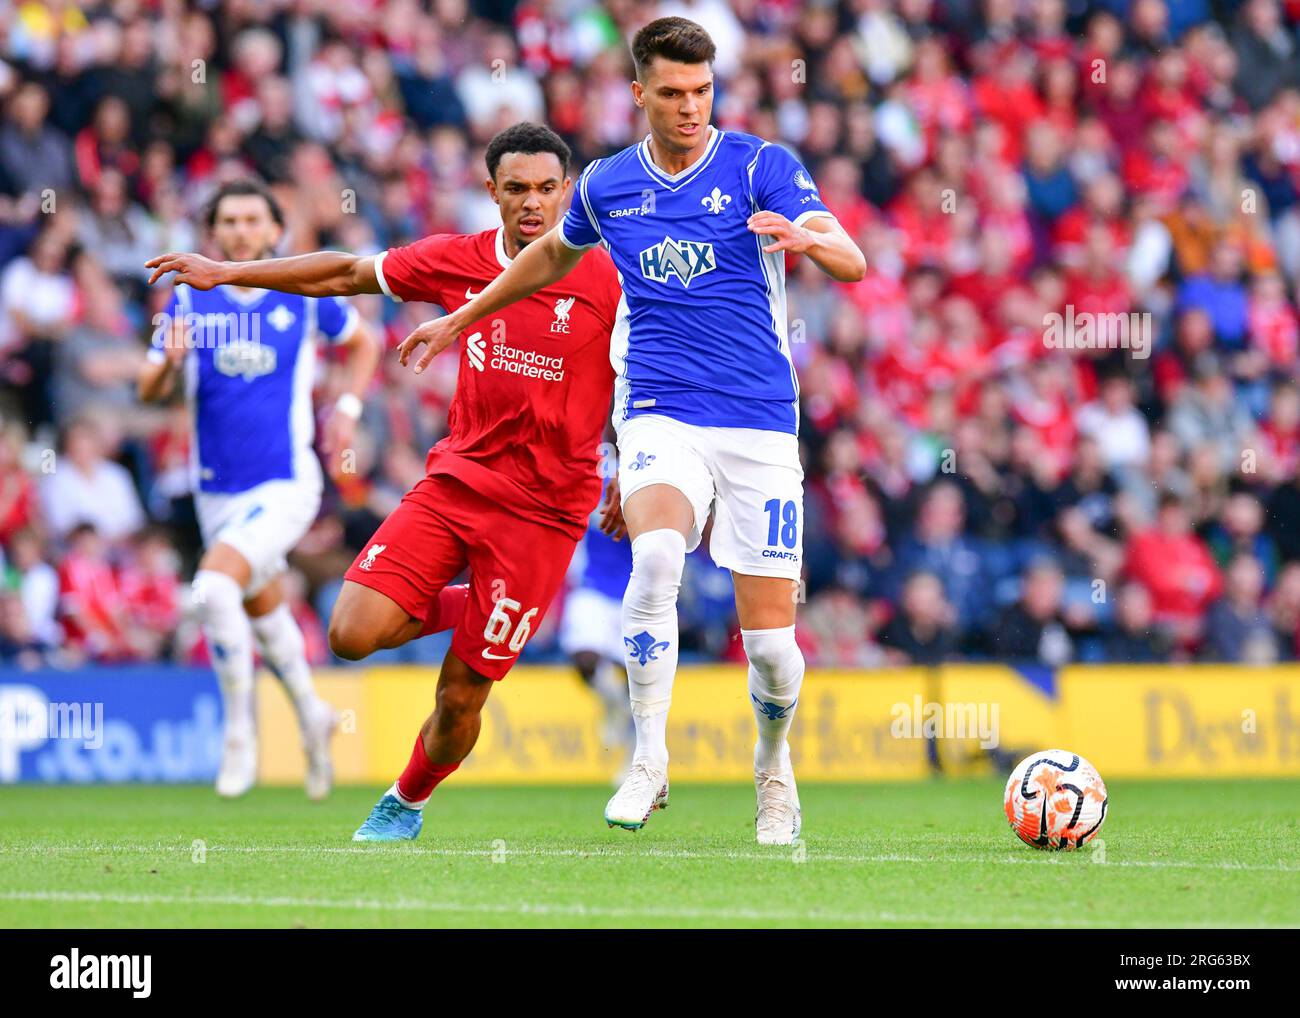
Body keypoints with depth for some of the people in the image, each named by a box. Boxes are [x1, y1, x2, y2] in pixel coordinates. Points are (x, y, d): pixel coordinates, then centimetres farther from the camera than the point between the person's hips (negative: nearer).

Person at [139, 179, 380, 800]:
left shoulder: (305, 295, -4)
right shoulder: (190, 299, -1)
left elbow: (363, 342, 15)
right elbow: (149, 392, -4)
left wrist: (347, 409, 1)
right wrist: (169, 361, -26)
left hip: (285, 485, -4)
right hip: (217, 490, 4)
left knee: (215, 587, -25)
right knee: (262, 610, 19)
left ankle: (239, 732, -10)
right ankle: (311, 715, 46)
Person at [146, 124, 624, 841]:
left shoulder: (605, 280, -8)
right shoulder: (459, 261, 2)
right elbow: (347, 274, 14)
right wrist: (226, 272, 13)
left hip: (543, 508, -3)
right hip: (455, 479, 4)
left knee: (461, 698, -2)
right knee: (353, 633, -14)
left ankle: (408, 801, 29)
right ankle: (466, 607, 16)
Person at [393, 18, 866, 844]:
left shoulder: (760, 167, -2)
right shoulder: (608, 186, 8)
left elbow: (852, 262, -15)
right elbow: (555, 255, 31)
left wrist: (807, 236, -38)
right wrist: (461, 319, 39)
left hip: (760, 425, -1)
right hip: (661, 415, 1)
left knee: (770, 635, -2)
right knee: (656, 557, -31)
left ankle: (774, 767, 29)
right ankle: (650, 760, -20)